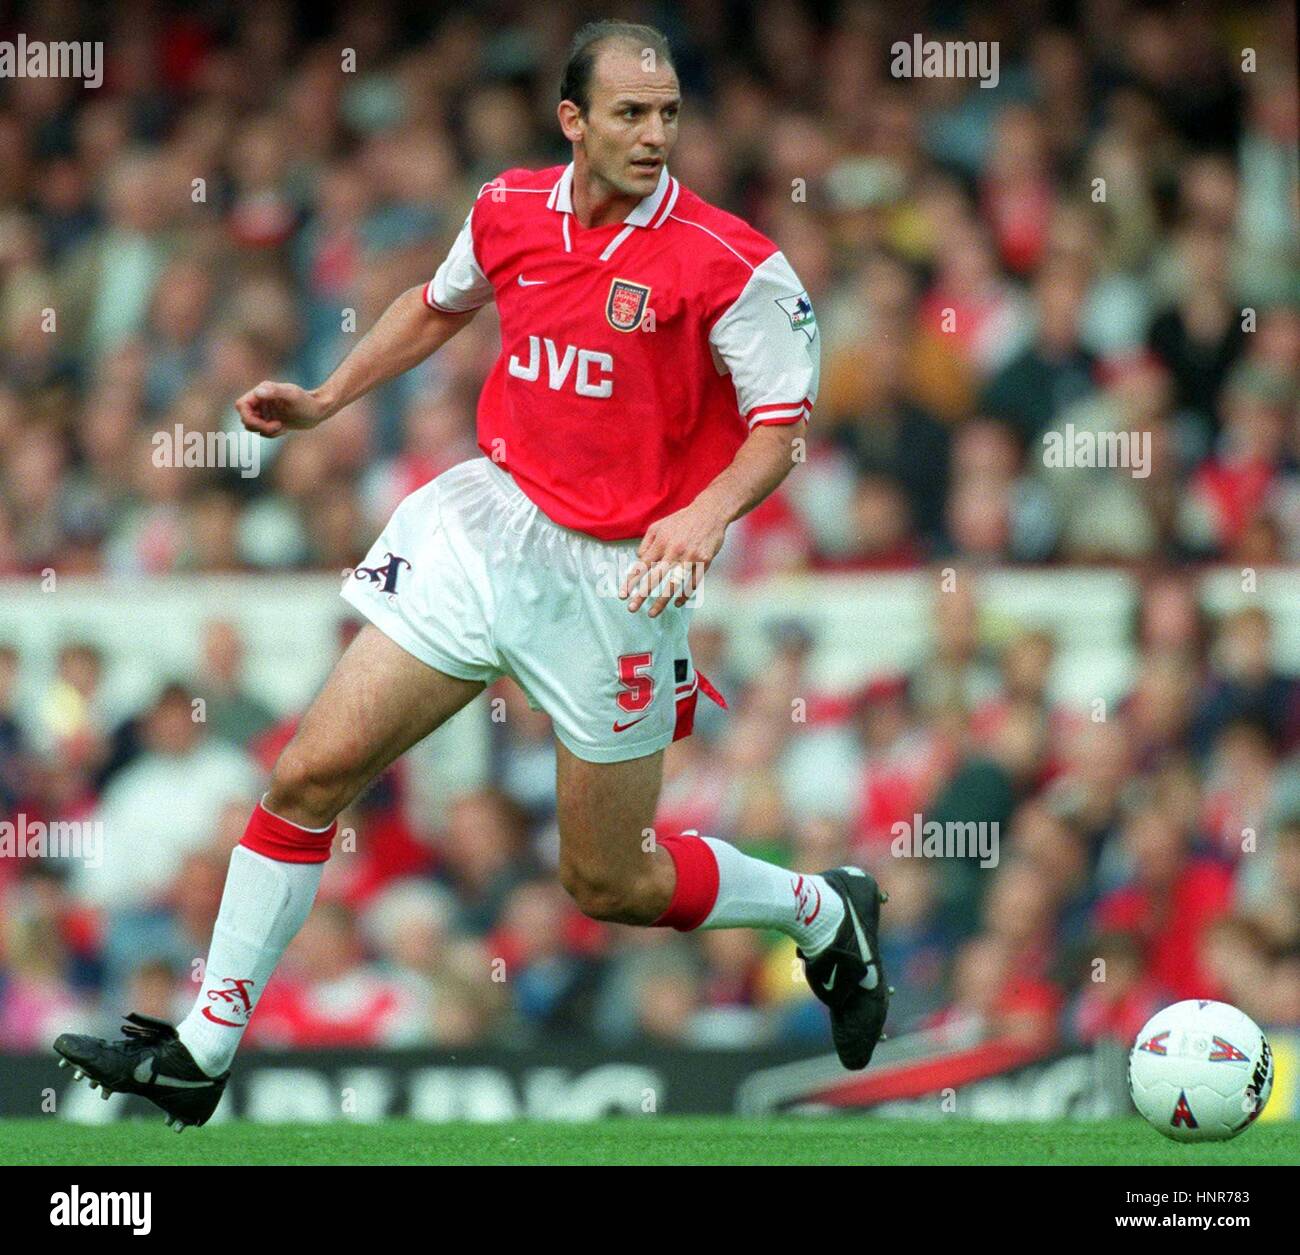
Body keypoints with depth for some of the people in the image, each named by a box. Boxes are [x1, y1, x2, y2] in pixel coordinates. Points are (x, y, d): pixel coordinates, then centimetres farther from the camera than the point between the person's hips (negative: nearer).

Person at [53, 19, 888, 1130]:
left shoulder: (730, 265, -15)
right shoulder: (511, 210, 1)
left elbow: (782, 425, -11)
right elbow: (441, 305, 22)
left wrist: (705, 515, -28)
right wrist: (327, 399, 18)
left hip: (617, 573, -4)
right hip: (487, 527, 4)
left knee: (609, 884, 5)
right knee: (312, 770, -6)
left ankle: (825, 911, 33)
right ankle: (203, 1051, 3)